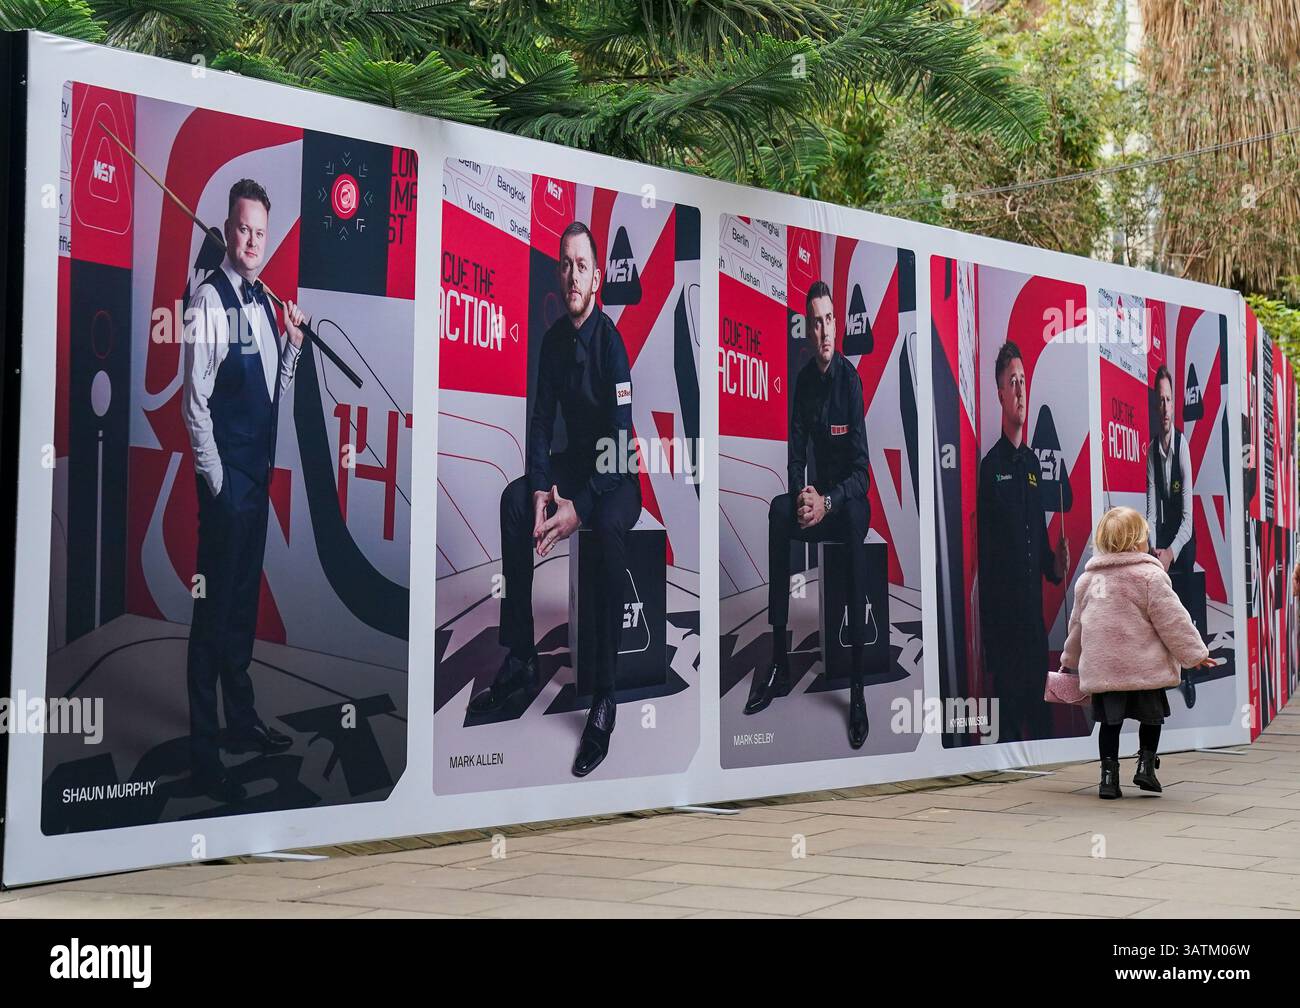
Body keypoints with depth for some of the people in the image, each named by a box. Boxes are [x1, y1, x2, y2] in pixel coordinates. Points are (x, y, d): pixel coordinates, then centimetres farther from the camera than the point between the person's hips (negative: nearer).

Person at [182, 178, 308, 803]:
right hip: (225, 476, -8)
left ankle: (242, 721, 30)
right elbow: (195, 399, -14)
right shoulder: (209, 298, -12)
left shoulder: (264, 300, 12)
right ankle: (203, 752, 0)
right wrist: (216, 477, -14)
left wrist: (293, 343, 3)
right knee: (215, 606, -6)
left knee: (246, 599, 17)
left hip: (258, 471, 8)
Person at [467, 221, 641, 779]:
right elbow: (541, 420, 4)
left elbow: (622, 438, -25)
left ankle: (605, 696, -35)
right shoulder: (554, 338, 0)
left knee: (609, 525, -36)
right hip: (575, 461, 7)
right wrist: (541, 486, -14)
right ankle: (520, 660, -9)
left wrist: (579, 507, -32)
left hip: (618, 473, -7)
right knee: (513, 500, -15)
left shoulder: (611, 340, -20)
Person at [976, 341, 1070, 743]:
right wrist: (985, 626, -14)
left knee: (1042, 714, 12)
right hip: (1003, 615, -7)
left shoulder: (1033, 462, 14)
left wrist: (1055, 564, 2)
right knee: (1009, 720, -1)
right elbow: (983, 554, -11)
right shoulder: (990, 466, -7)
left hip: (1035, 613, 7)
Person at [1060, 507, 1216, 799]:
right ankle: (1146, 764, 10)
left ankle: (1109, 775, 6)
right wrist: (1195, 653, 1)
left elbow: (1077, 622, 18)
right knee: (1151, 715, 15)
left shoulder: (1088, 578, 7)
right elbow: (1172, 620, -9)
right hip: (1144, 666, -4)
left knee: (1110, 720, 9)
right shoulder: (1149, 575, -9)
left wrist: (1070, 660, 32)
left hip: (1101, 667, 4)